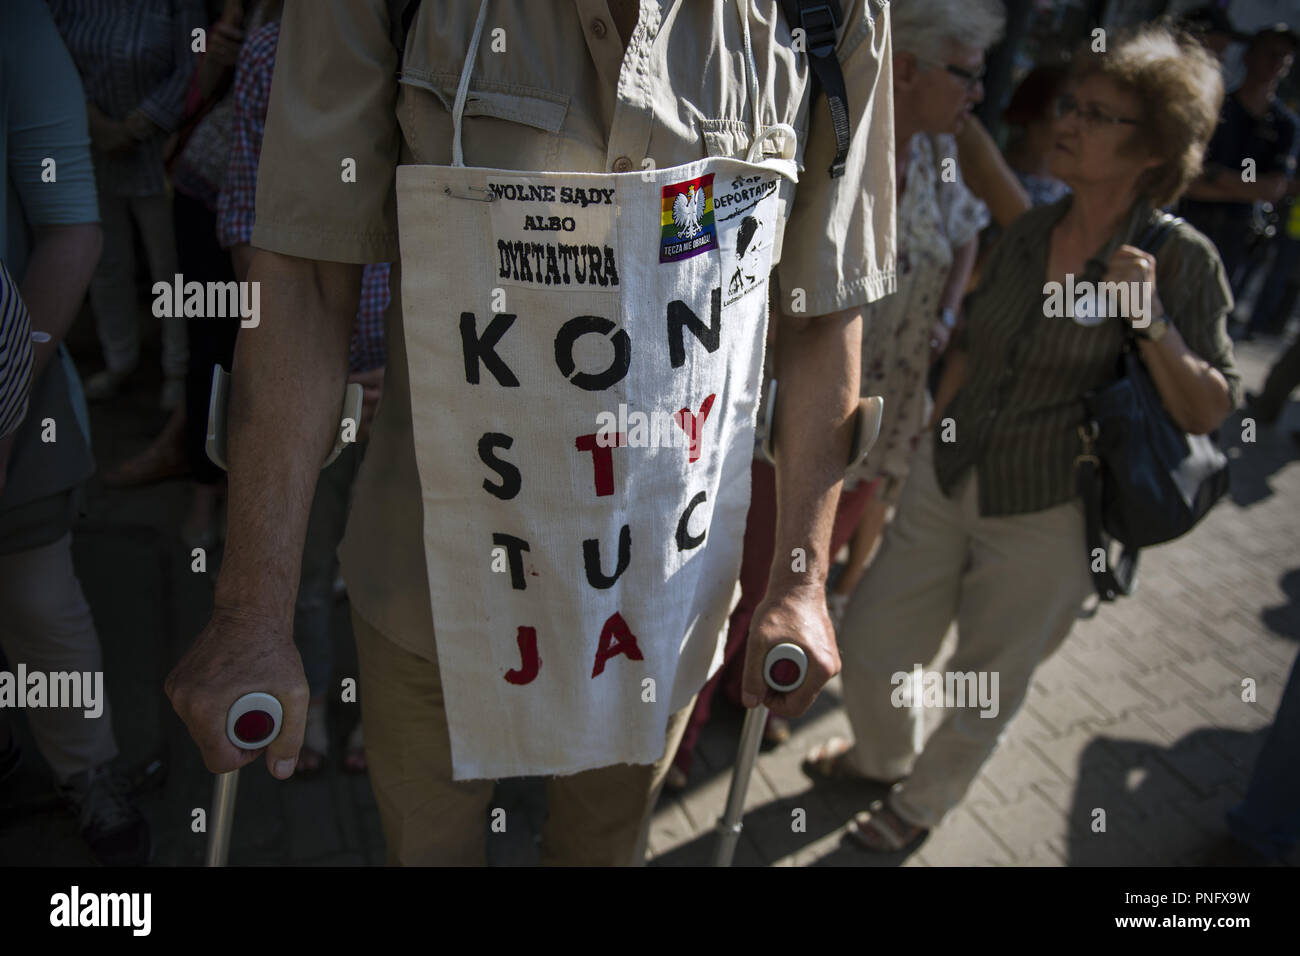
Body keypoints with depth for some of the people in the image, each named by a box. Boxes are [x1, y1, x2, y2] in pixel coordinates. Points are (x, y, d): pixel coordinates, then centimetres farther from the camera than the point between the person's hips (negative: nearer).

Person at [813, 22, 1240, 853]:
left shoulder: (1180, 260, -13)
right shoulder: (1027, 231, 0)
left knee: (984, 692, 14)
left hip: (1045, 521, -4)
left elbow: (1209, 414, -12)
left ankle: (922, 803, 45)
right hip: (946, 486, 5)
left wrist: (1150, 320, -25)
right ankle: (886, 756, 47)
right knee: (870, 650, 13)